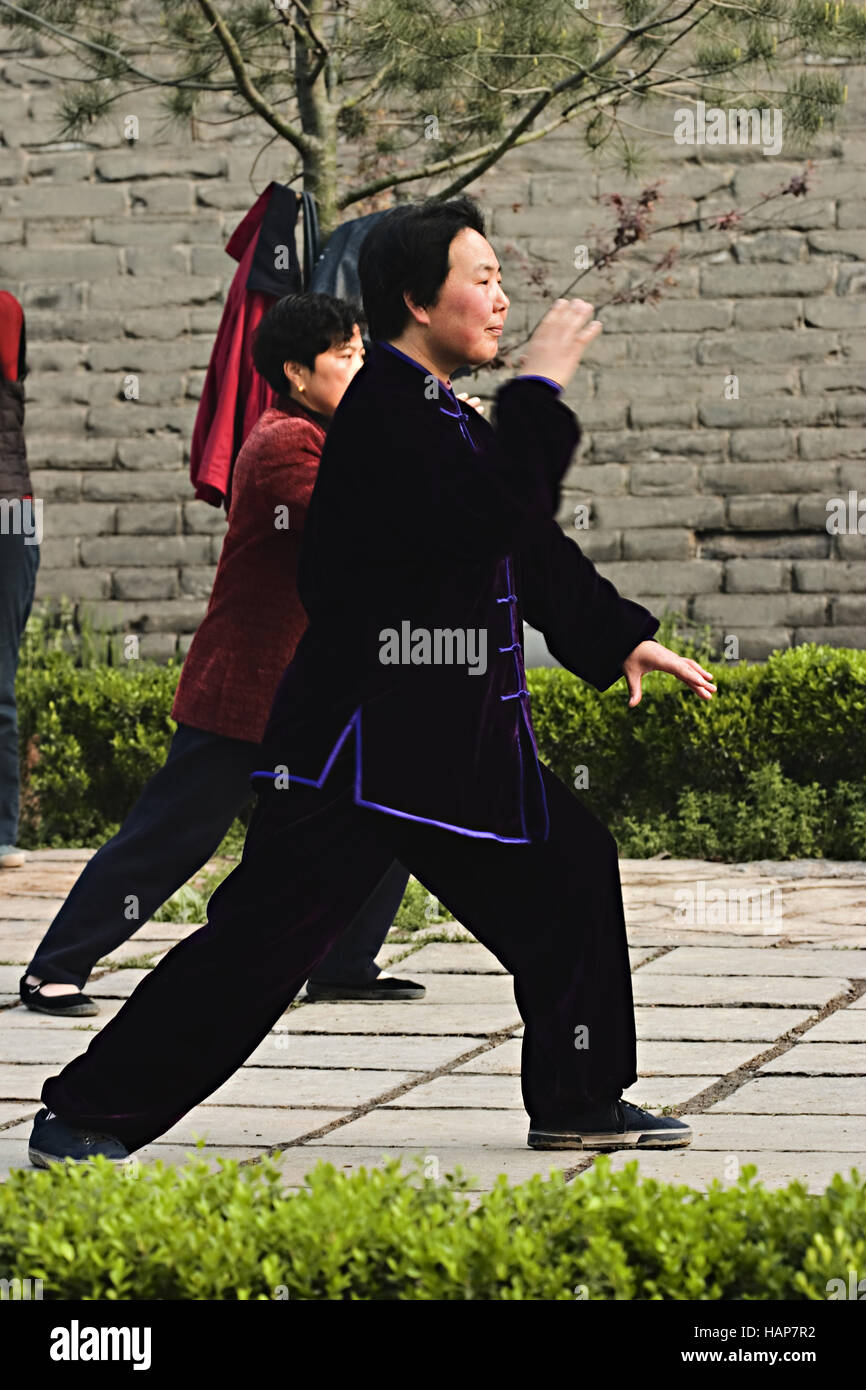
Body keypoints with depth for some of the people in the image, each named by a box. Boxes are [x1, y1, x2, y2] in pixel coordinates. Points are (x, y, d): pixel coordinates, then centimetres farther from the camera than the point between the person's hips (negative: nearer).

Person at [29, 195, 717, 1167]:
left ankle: (579, 1103, 24)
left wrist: (622, 640, 23)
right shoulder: (383, 413, -15)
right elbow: (495, 520, -26)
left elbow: (529, 552, 25)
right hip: (362, 736, -10)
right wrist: (538, 391, -18)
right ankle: (86, 1116, -4)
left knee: (570, 869, 12)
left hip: (452, 738, 10)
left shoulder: (443, 419, 16)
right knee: (261, 936, -11)